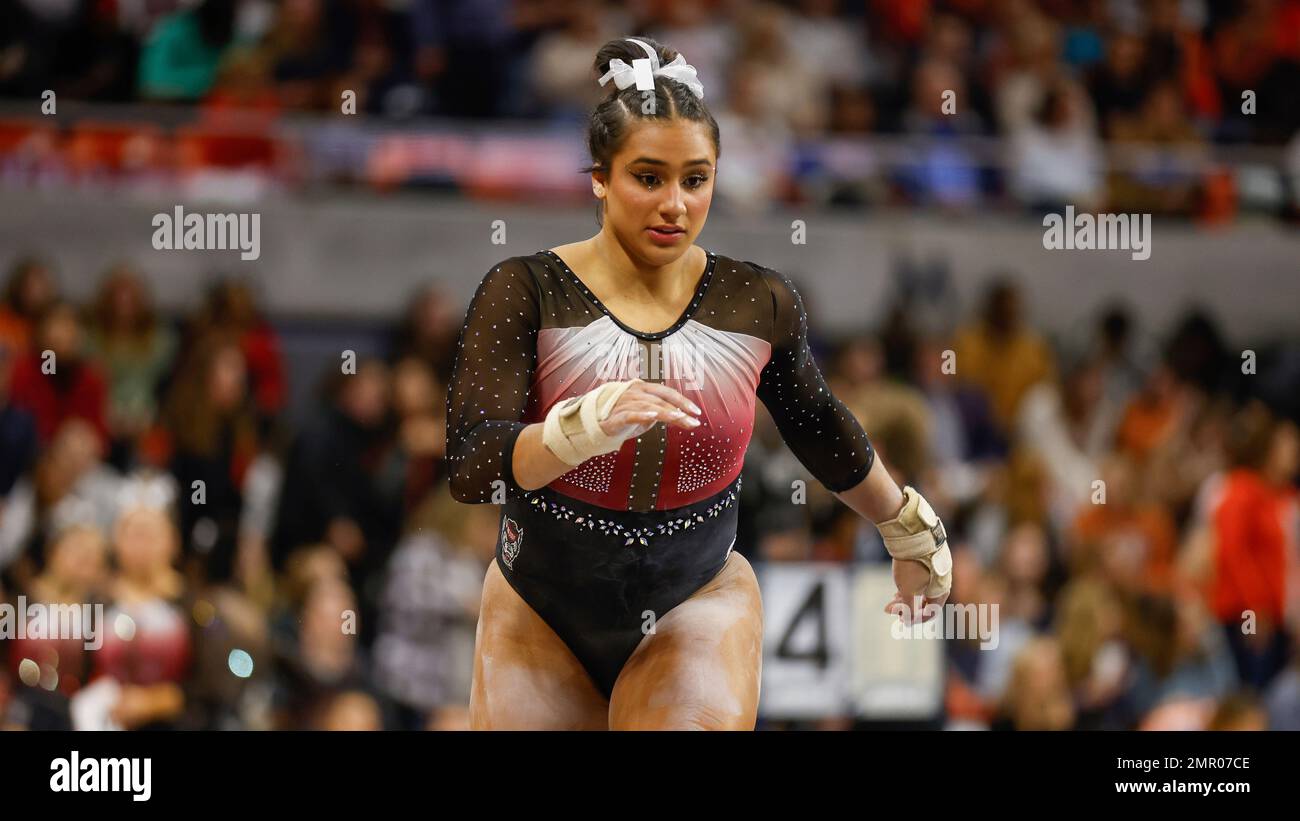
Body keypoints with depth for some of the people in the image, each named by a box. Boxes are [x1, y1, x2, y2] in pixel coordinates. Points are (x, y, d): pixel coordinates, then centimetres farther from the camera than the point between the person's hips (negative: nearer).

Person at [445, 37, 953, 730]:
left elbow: (818, 429, 16)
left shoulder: (758, 303, -5)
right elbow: (468, 469, -23)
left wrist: (910, 534, 29)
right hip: (542, 616, 0)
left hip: (696, 607, 0)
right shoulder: (524, 294, -13)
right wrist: (591, 424, -40)